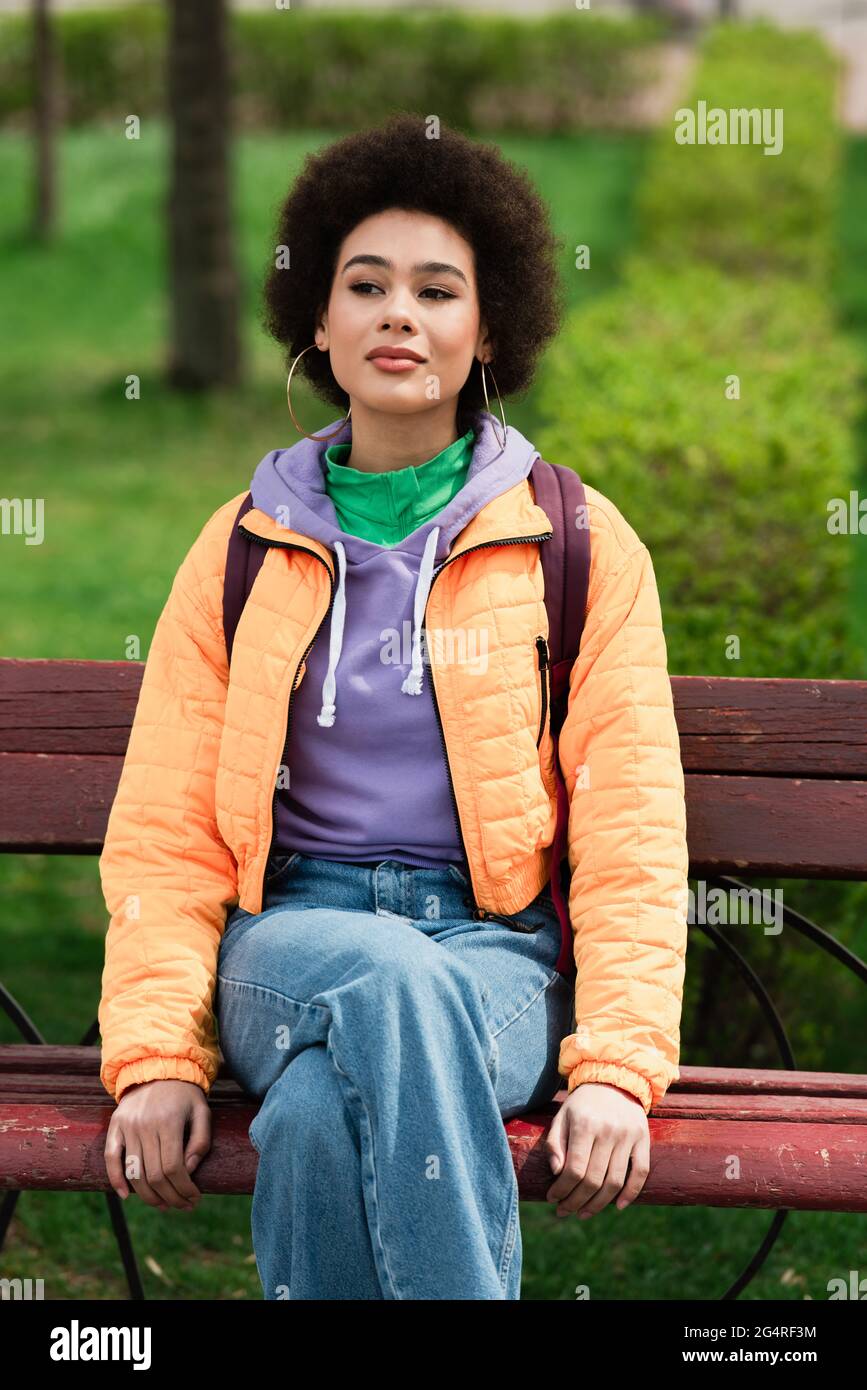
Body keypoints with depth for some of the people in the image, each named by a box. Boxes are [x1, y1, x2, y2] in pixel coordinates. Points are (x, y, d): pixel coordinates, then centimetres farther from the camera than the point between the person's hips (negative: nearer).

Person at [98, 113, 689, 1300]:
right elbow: (164, 833, 9)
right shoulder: (244, 551, 13)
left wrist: (618, 1064, -12)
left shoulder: (581, 546, 9)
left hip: (498, 951, -1)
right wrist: (155, 1055, -7)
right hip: (289, 941, 1)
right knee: (390, 981, -38)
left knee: (322, 1118, -36)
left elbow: (632, 833, 3)